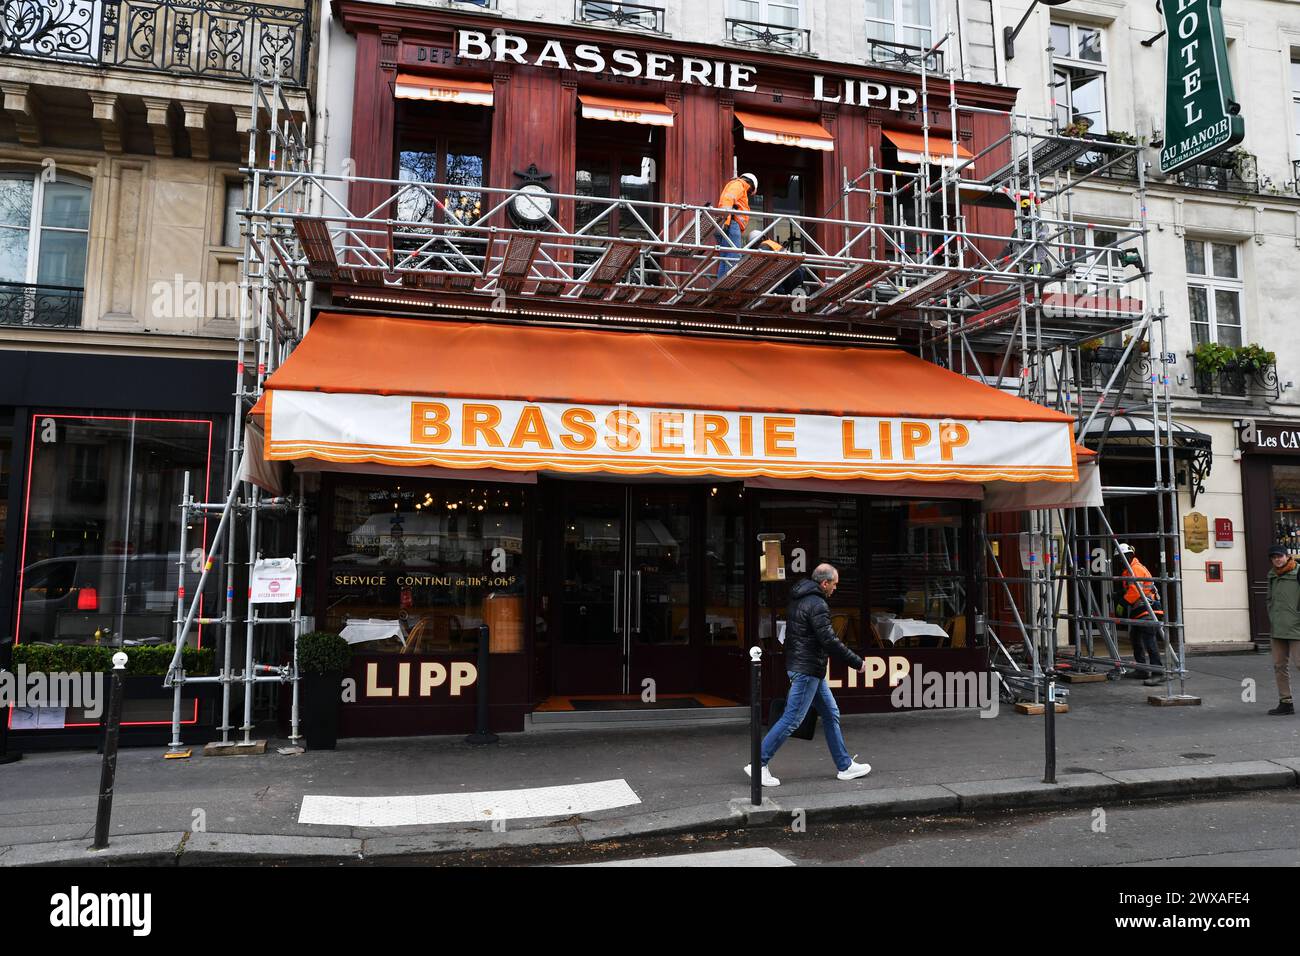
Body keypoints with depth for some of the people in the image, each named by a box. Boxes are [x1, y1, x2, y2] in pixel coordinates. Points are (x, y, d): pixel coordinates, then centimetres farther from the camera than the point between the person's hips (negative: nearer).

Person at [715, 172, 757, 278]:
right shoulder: (738, 184, 6)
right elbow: (728, 199, -13)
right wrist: (726, 218, -26)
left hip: (728, 225, 10)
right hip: (731, 224, -10)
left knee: (724, 259, 4)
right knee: (734, 258, -17)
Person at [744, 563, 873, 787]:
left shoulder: (799, 599, 13)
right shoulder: (817, 604, -17)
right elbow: (829, 641, -21)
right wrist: (857, 662, -12)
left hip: (804, 668, 11)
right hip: (807, 670, -11)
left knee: (831, 714, 15)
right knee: (792, 719, -6)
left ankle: (845, 766, 22)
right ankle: (758, 765, -1)